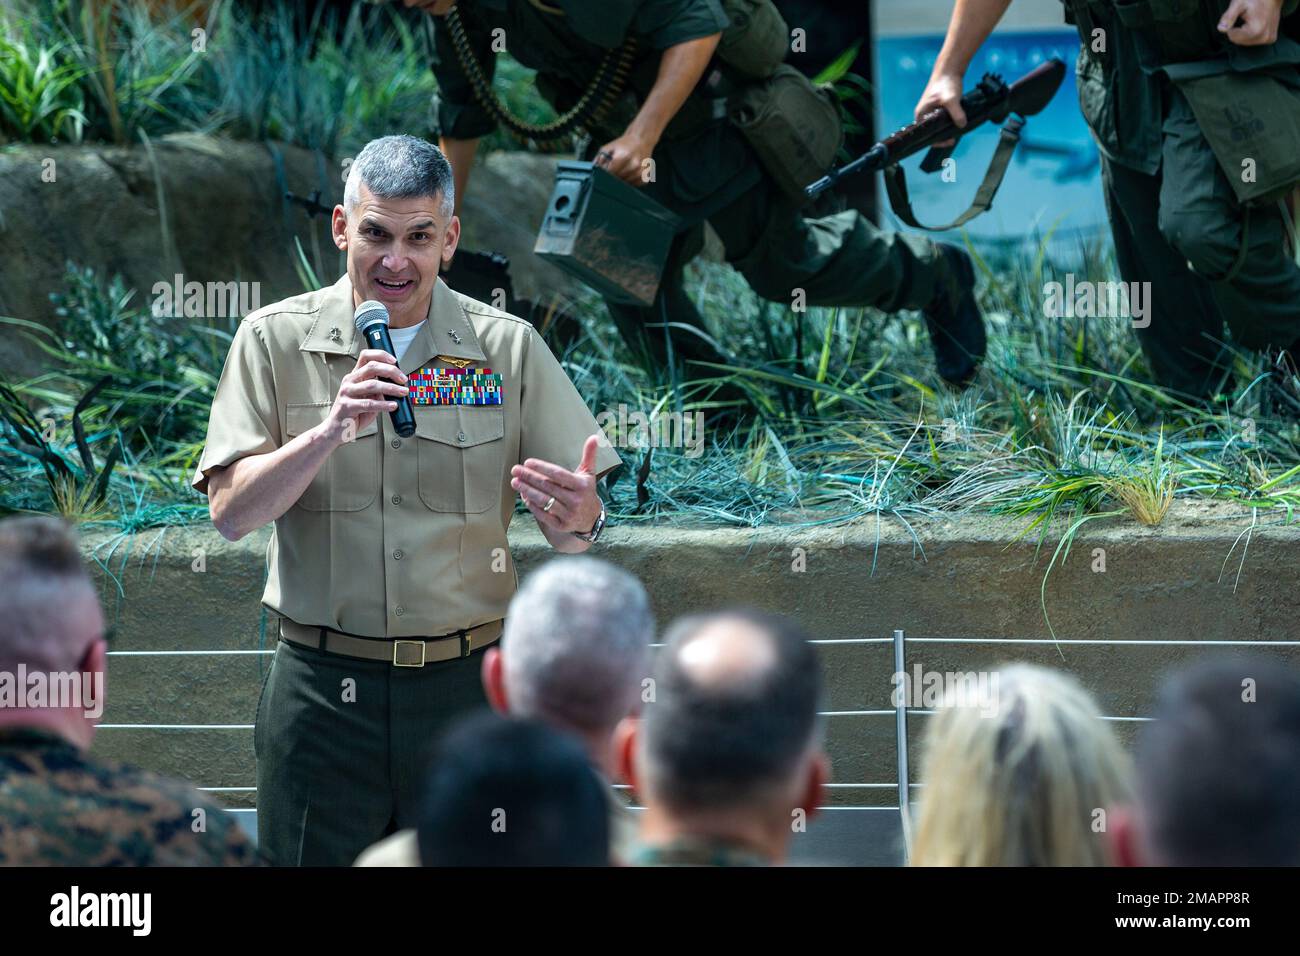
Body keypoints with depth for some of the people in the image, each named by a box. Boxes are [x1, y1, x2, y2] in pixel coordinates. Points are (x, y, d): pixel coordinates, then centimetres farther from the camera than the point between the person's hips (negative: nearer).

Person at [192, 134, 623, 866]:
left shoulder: (509, 348, 3)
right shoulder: (276, 340, 2)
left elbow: (575, 529, 1)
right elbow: (231, 513, -6)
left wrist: (580, 521, -23)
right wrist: (330, 430, -19)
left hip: (465, 687, 1)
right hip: (324, 688, 0)